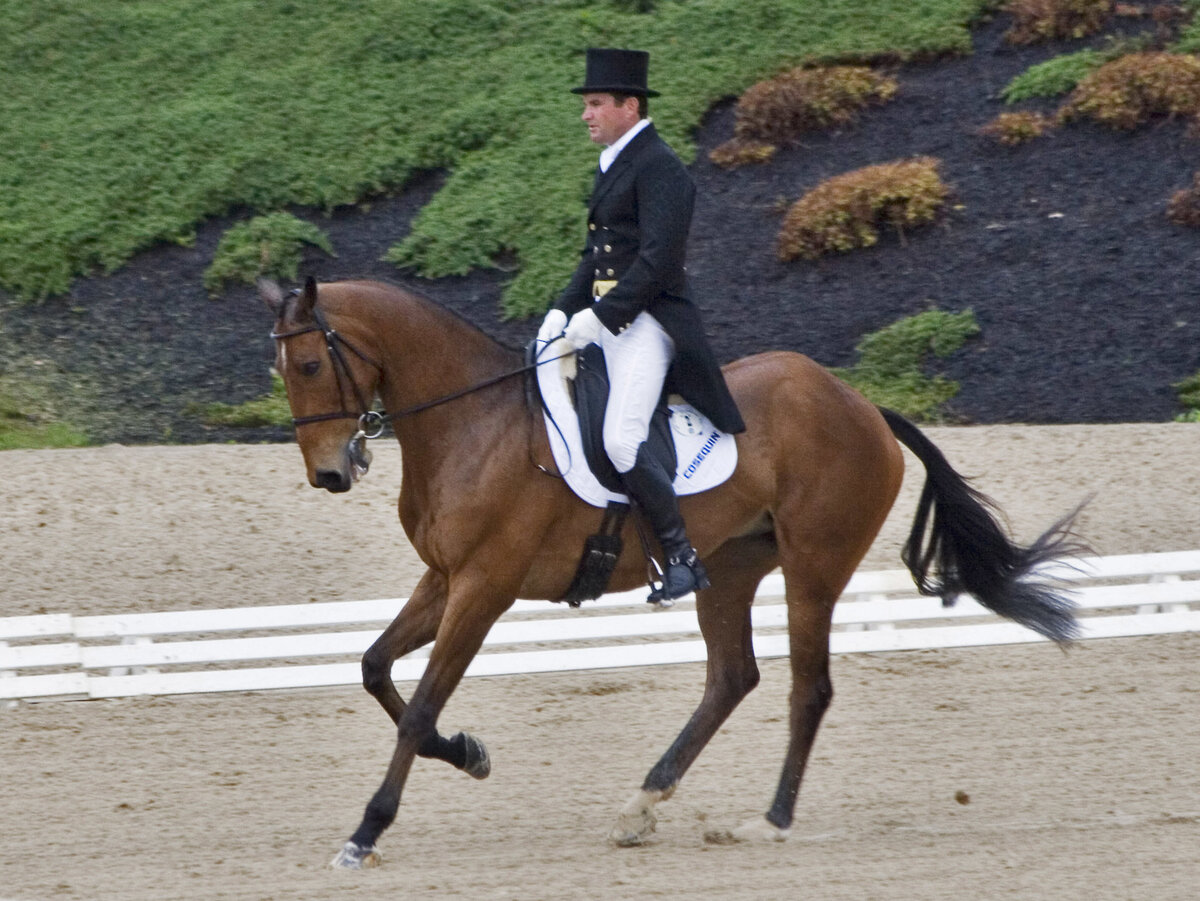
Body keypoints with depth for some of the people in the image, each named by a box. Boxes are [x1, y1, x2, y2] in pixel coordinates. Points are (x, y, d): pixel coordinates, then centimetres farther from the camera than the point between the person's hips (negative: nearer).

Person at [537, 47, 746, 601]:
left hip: (646, 322, -11)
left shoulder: (659, 169, -12)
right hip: (605, 322, 11)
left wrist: (599, 316, -23)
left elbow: (657, 260, -21)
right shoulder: (613, 166, 19)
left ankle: (681, 557, -16)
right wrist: (564, 309, 7)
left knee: (622, 440, -24)